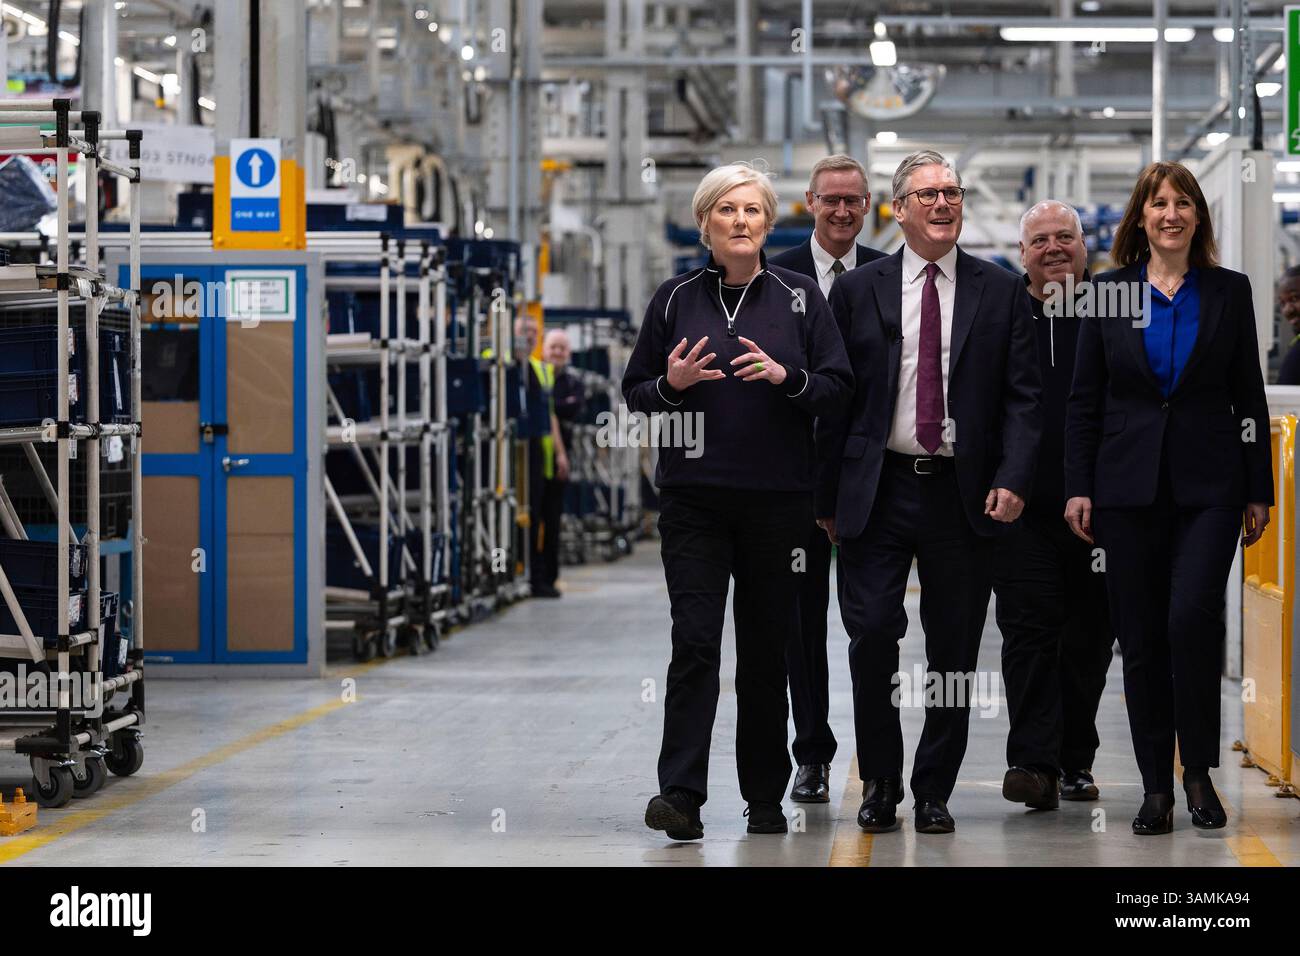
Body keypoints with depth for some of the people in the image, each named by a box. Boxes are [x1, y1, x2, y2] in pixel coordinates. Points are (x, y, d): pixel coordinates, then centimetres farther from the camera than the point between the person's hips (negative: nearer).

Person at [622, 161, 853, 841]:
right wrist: (672, 383, -11)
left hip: (778, 498, 1)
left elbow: (838, 388, 3)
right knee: (694, 642, -10)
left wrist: (785, 377, -15)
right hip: (694, 497, -1)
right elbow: (634, 392, 10)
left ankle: (765, 796, 16)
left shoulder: (799, 298, 6)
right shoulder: (676, 299, 7)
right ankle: (681, 796, -14)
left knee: (766, 648, 6)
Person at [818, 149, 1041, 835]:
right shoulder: (857, 291, 6)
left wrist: (1012, 479, -10)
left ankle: (933, 791, 16)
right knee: (871, 632, -8)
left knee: (954, 649, 4)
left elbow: (1023, 395, 4)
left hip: (964, 494, 1)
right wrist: (828, 496, 2)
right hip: (878, 491, -1)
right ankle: (879, 783, 10)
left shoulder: (1001, 291, 7)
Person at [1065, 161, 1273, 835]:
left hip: (1208, 487, -1)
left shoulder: (1229, 292, 5)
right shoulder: (1110, 292, 6)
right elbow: (1084, 399, 7)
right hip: (1129, 487, 1)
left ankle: (1198, 769, -2)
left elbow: (1249, 397, 7)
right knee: (1140, 637, 2)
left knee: (1192, 615, -18)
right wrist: (1078, 488, 0)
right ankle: (1156, 786, 10)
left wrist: (1258, 491, 3)